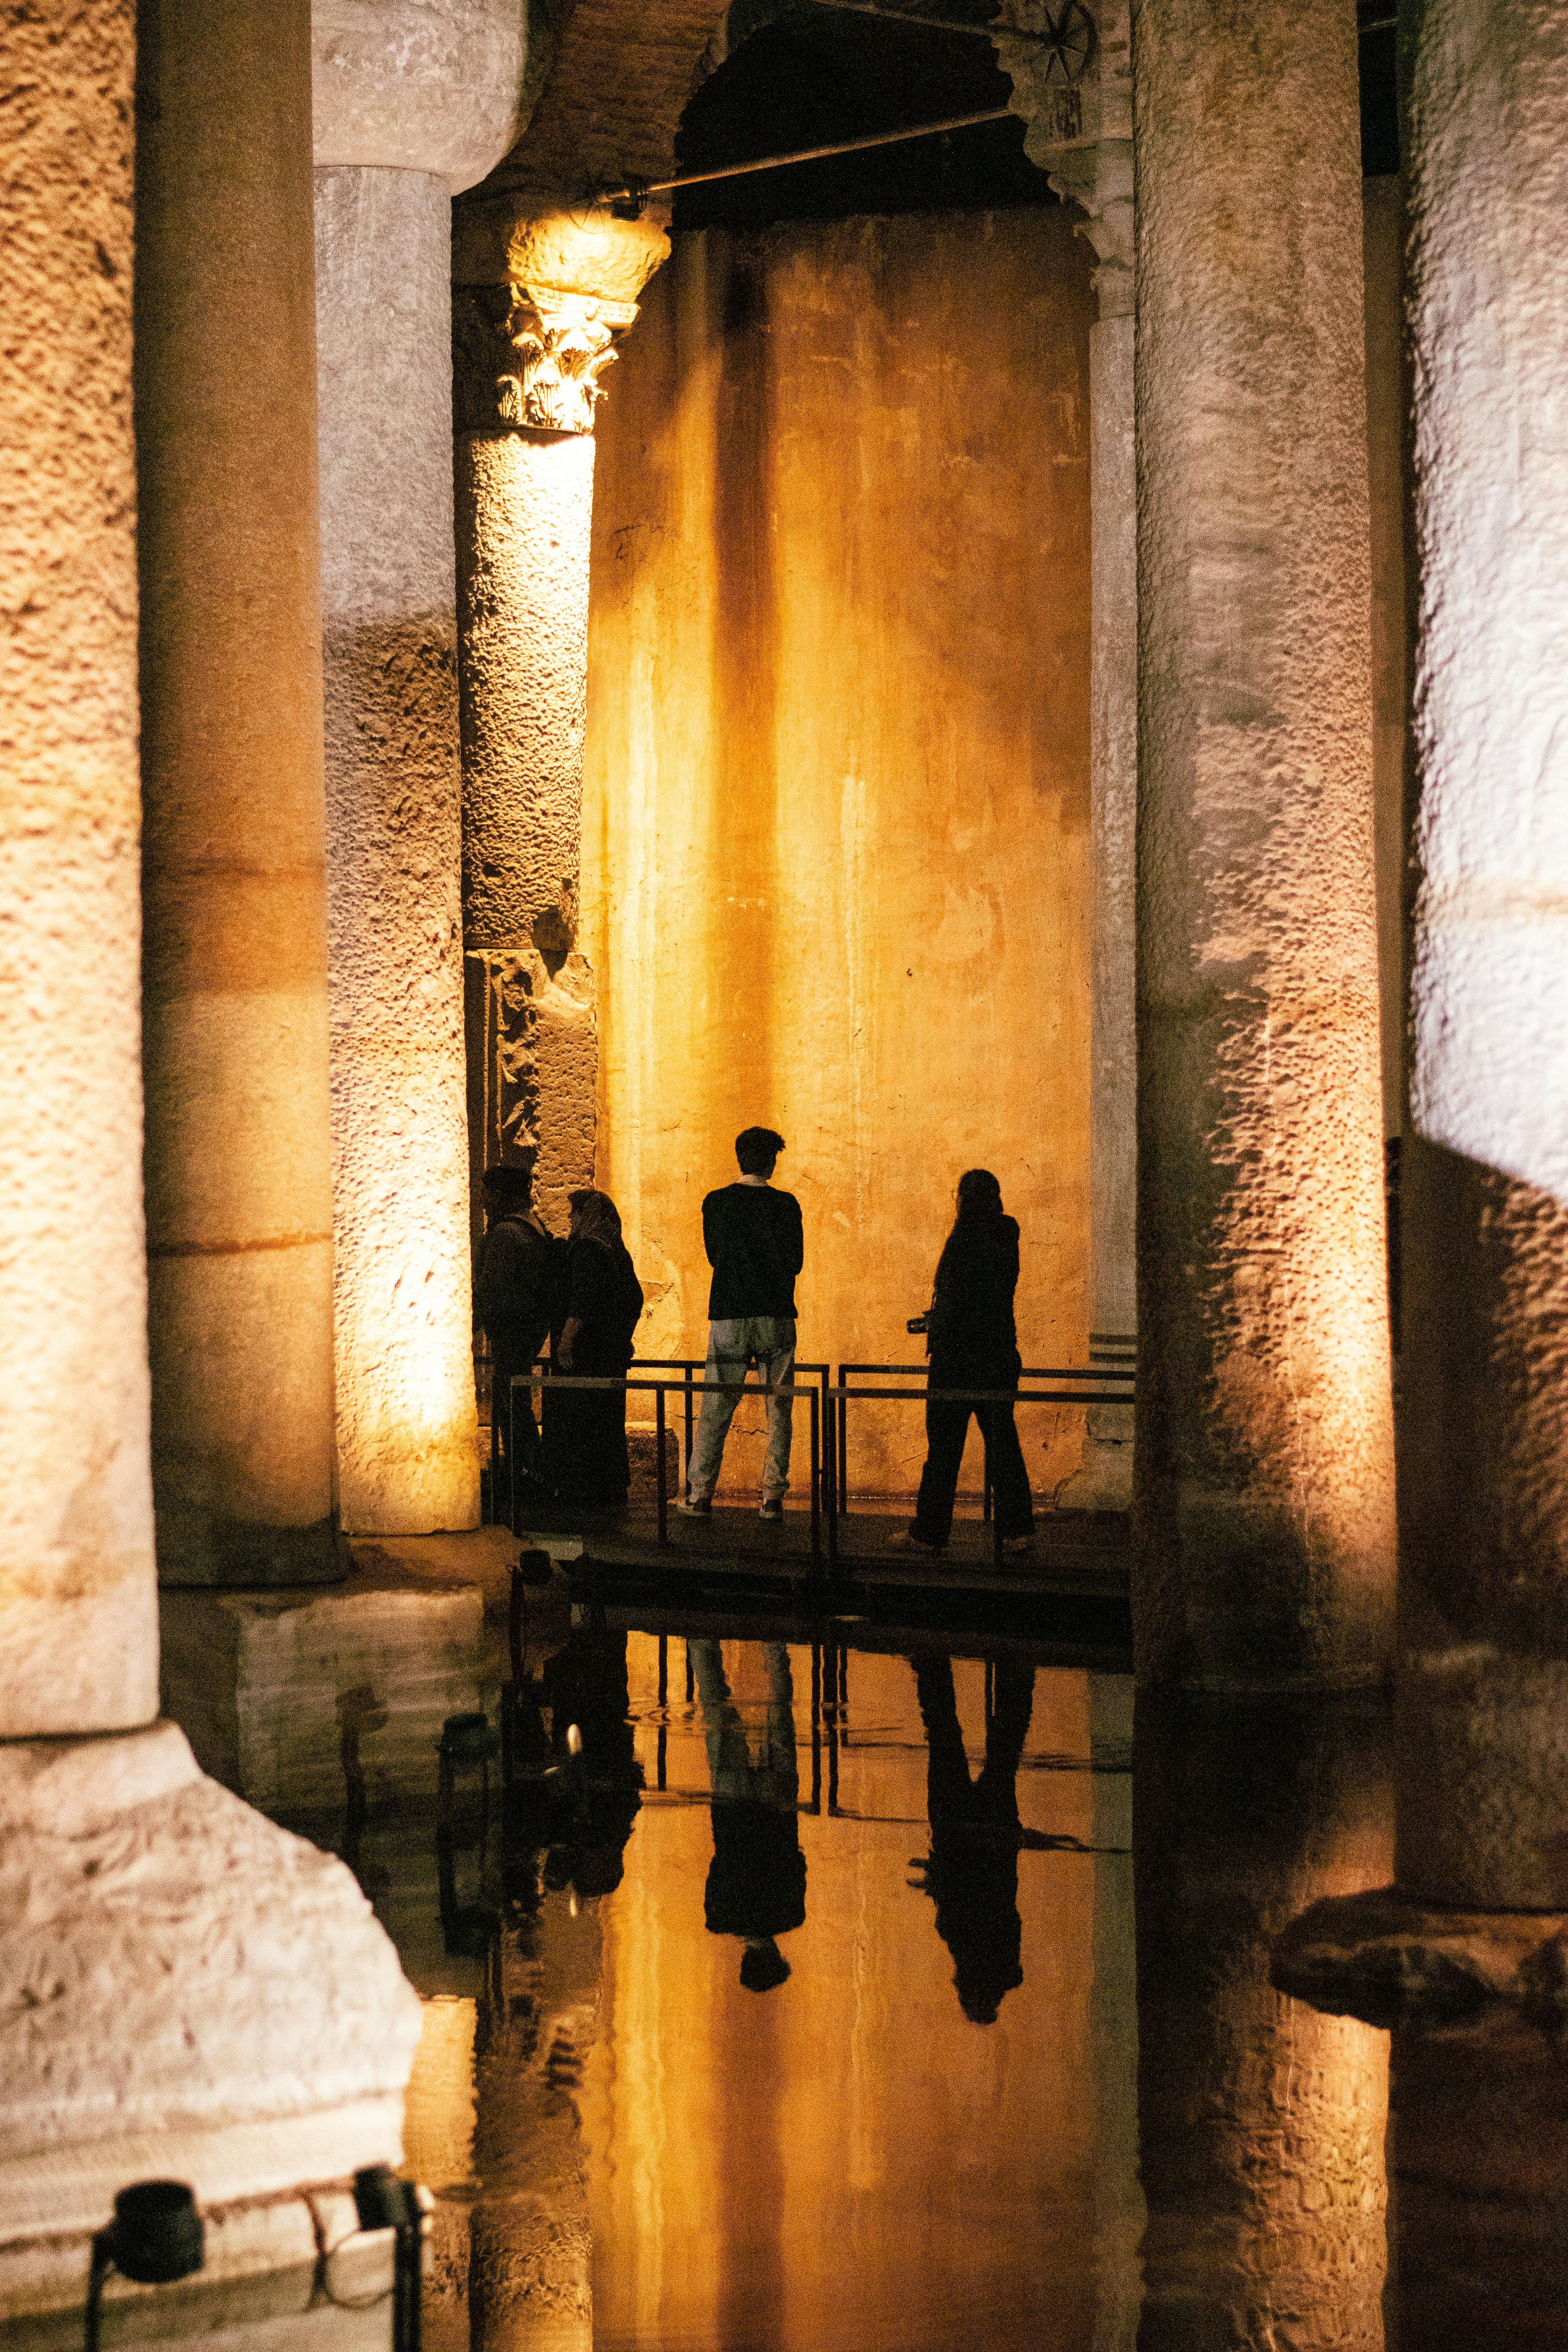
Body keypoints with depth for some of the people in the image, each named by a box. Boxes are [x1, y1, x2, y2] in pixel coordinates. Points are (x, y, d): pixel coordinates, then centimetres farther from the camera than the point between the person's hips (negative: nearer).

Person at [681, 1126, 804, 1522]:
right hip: (776, 1318, -1)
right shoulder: (785, 1204, -3)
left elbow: (714, 1256, 12)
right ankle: (773, 1496, 3)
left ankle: (699, 1493, 3)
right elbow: (795, 1262, 1)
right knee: (778, 1411, 6)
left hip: (728, 1316, 1)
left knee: (715, 1410, 5)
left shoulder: (715, 1203, 2)